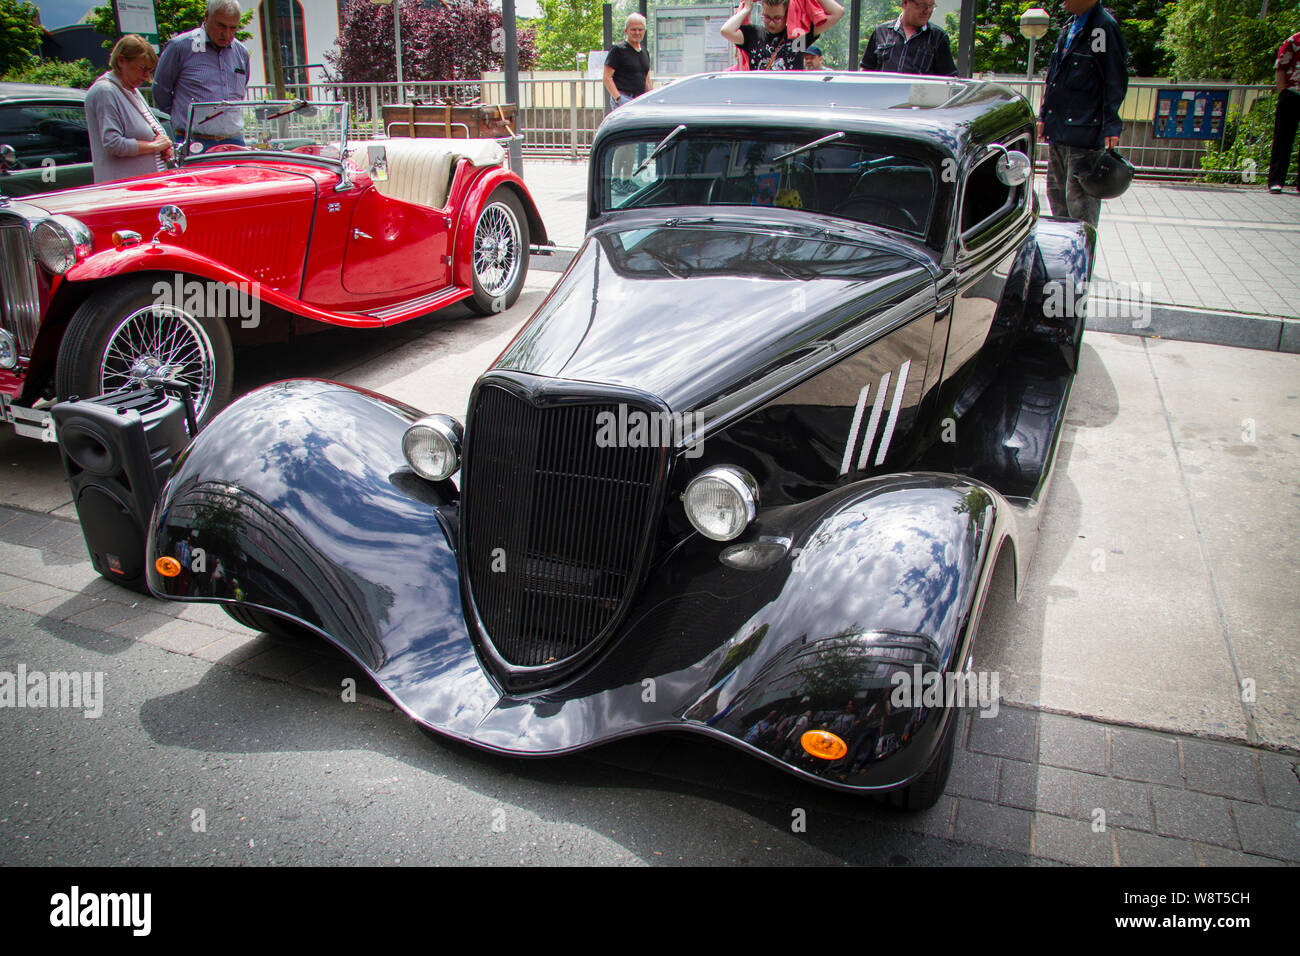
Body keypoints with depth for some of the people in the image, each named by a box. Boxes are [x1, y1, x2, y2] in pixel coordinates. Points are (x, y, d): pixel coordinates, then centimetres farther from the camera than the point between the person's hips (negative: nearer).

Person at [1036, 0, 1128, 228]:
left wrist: (1111, 128, -17)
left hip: (1084, 132, -9)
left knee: (1079, 197, -7)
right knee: (1056, 192, 16)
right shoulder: (1070, 27, 13)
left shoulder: (1104, 27, -12)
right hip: (1058, 130, 9)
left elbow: (1116, 83, -13)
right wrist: (1044, 116, 20)